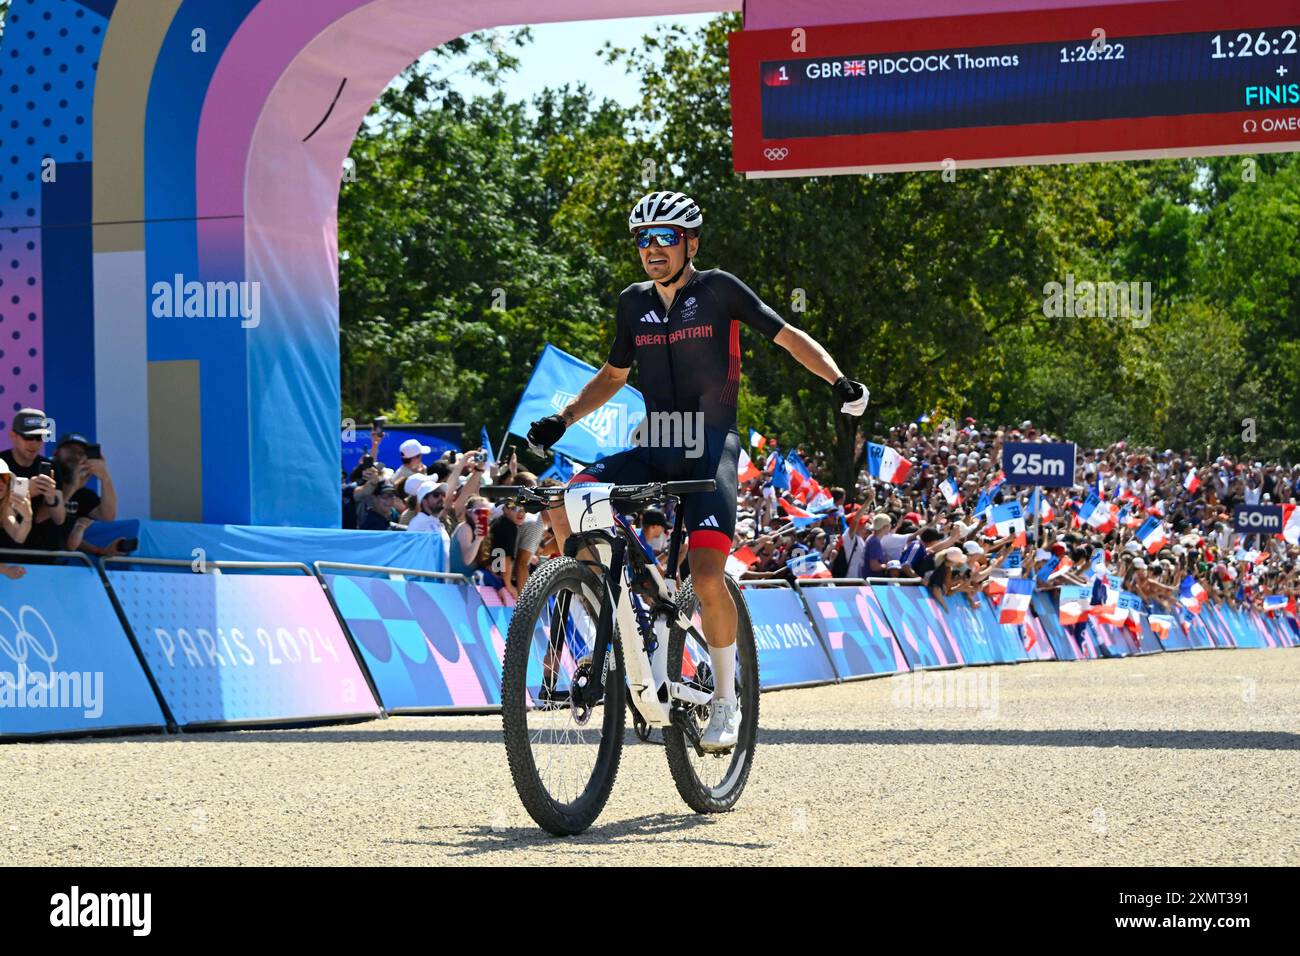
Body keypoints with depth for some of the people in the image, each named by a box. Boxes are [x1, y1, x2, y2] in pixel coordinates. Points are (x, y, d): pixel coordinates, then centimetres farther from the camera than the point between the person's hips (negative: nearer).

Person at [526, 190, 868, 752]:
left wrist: (837, 380, -15)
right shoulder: (633, 303, 10)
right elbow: (614, 373, 24)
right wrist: (562, 420, 11)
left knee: (706, 576, -20)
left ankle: (726, 700, 0)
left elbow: (789, 337, 1)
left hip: (710, 450, -5)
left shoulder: (717, 289, -3)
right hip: (653, 451, 5)